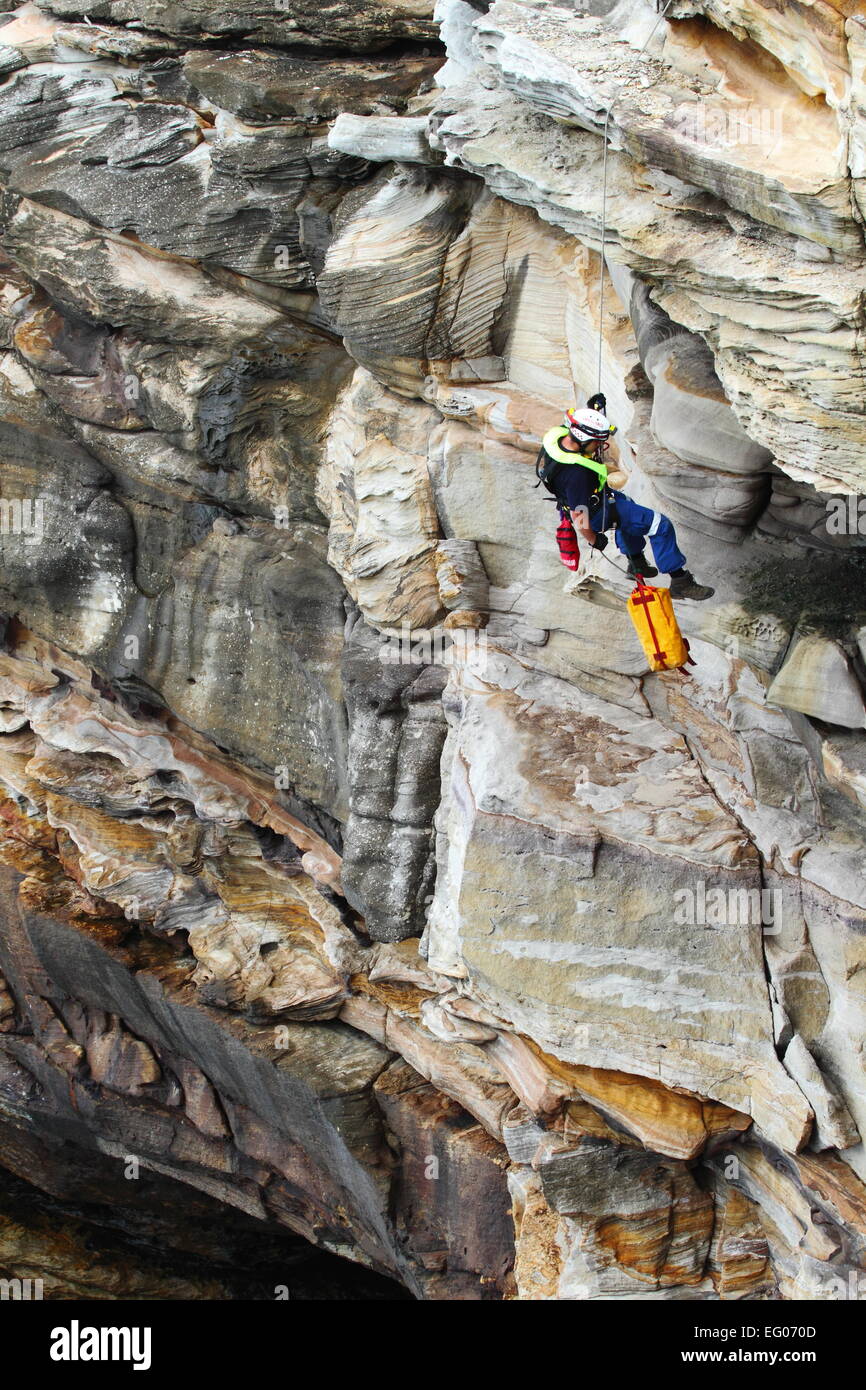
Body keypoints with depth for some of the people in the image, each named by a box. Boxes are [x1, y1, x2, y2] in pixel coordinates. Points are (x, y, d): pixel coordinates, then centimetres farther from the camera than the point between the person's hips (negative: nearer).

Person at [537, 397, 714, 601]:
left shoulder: (558, 433, -17)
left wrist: (594, 409, 4)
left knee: (627, 506, 38)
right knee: (661, 526, -5)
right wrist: (593, 539, -16)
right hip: (597, 512, -10)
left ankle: (636, 563, 52)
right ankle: (680, 582, 6)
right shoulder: (577, 474, -42)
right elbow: (578, 515, -32)